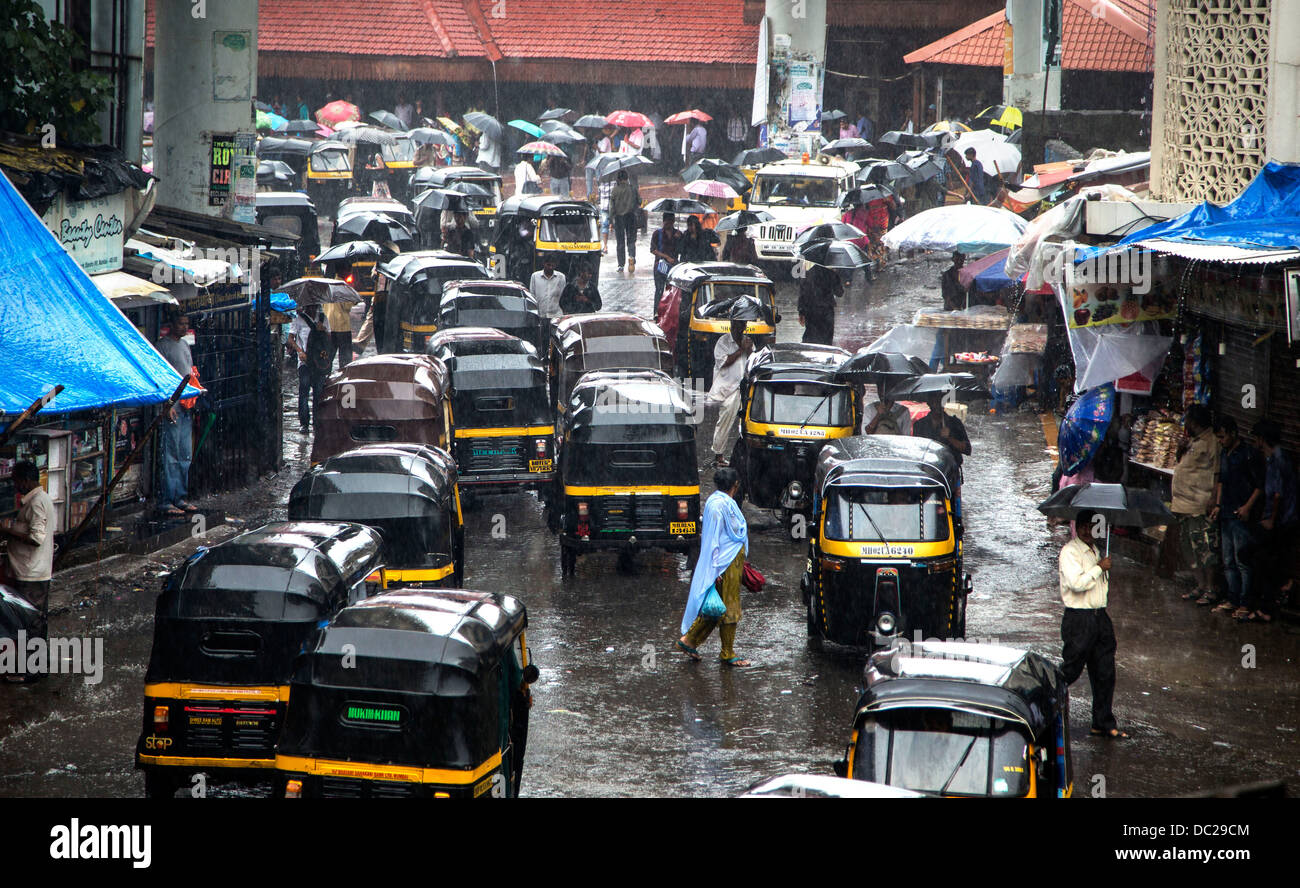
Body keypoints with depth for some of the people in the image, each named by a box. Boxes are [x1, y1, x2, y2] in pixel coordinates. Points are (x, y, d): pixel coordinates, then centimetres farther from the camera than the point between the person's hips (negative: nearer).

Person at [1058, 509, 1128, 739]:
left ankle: (1104, 724, 13)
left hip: (1099, 616, 8)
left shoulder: (1095, 551, 17)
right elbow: (1077, 583, -24)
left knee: (1105, 673, 7)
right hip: (1078, 619, -8)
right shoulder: (1070, 552, -11)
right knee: (1070, 670, -6)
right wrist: (1100, 568, -15)